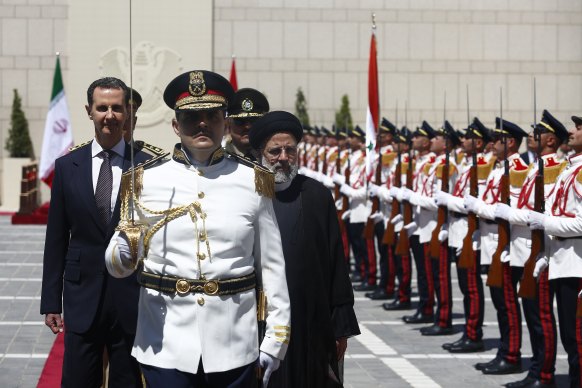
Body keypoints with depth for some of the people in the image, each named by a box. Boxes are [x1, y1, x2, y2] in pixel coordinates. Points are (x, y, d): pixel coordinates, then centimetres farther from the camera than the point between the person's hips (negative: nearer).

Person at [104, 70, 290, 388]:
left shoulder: (253, 180, 4)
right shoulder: (145, 179, 3)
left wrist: (276, 336, 3)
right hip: (165, 347, 0)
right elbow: (116, 265, 4)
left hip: (233, 346, 1)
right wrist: (125, 252, -18)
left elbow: (272, 265, 6)